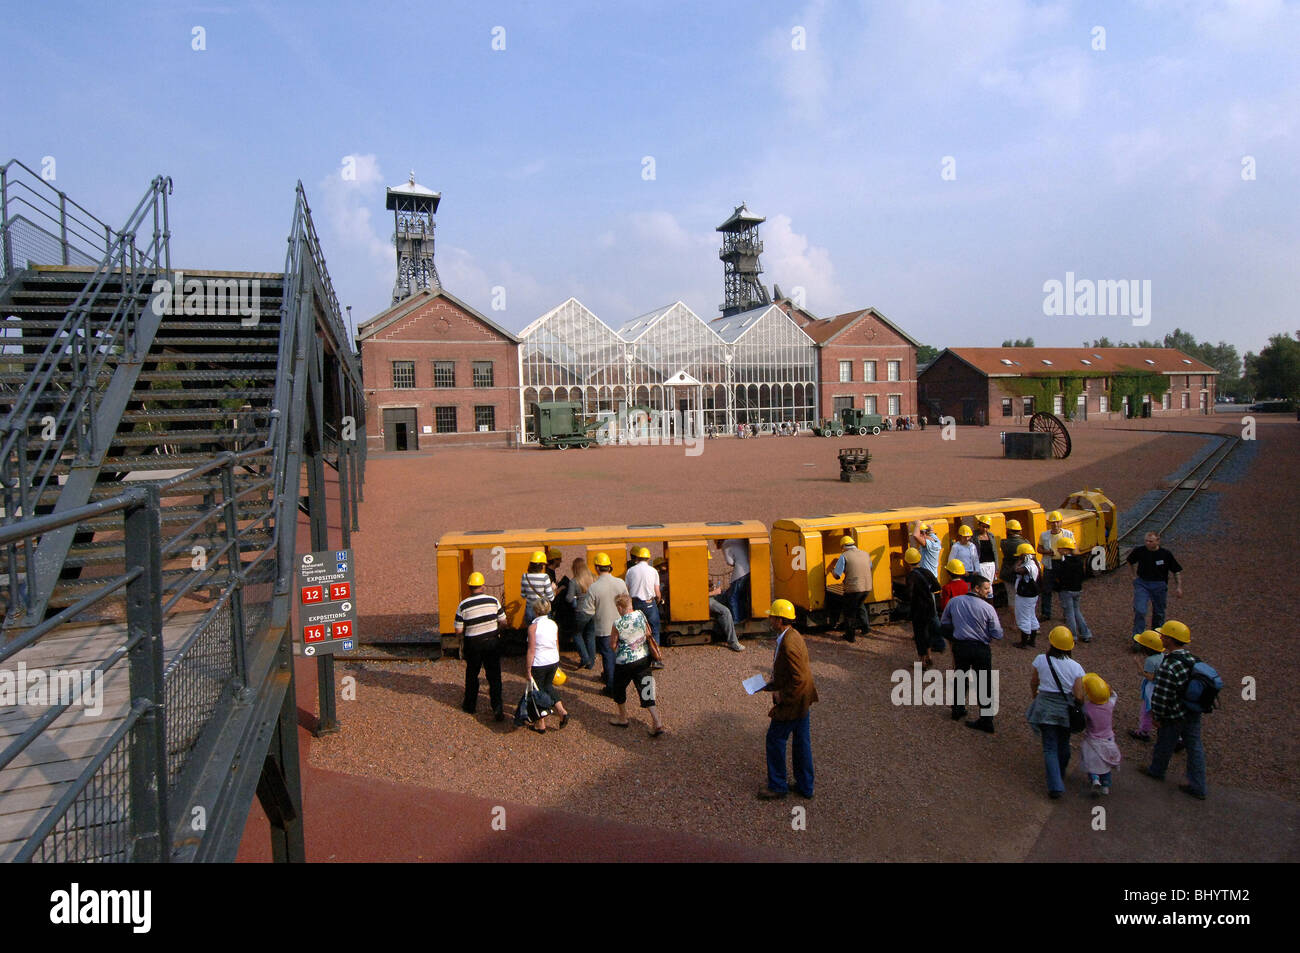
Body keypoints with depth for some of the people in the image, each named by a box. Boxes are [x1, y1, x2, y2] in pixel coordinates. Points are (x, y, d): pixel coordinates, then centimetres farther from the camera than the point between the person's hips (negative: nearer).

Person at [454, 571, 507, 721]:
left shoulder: (463, 605, -12)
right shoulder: (493, 601, -7)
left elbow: (458, 631, -9)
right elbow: (503, 622, 0)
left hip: (473, 644, -1)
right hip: (492, 642, 1)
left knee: (472, 675, 19)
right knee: (494, 676, 6)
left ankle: (470, 705, 33)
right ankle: (498, 709, -1)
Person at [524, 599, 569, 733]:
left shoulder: (533, 626, -16)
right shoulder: (553, 624, 1)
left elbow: (531, 650, -17)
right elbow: (557, 646, 10)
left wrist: (528, 670, -11)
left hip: (539, 664, -6)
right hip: (554, 661, 6)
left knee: (537, 691, 11)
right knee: (548, 686, 26)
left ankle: (541, 724, 21)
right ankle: (562, 711, 12)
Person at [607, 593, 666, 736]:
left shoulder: (617, 624, -21)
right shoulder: (641, 615, -7)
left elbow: (613, 645, -10)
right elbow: (648, 634, 6)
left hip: (625, 662, -4)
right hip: (644, 659, 4)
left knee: (619, 689, 21)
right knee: (646, 691, 8)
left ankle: (623, 719, 36)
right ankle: (657, 723, 0)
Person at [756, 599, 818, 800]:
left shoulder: (788, 644, -28)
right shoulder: (792, 635, 4)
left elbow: (799, 678, -28)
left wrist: (781, 695, -18)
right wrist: (770, 685, 12)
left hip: (792, 702, -10)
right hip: (803, 700, 10)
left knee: (775, 739, 6)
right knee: (802, 742, 18)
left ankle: (778, 786, 18)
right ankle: (805, 786, 30)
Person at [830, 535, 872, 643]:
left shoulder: (844, 556, -8)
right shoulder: (865, 554, 10)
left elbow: (837, 575, -11)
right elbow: (870, 568, 27)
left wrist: (832, 570, 11)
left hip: (853, 589, -6)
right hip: (867, 587, 6)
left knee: (849, 612, 12)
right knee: (860, 605, 32)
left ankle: (850, 636, 21)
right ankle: (866, 628, 30)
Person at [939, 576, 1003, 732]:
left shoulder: (954, 601, -3)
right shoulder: (988, 608, -14)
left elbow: (943, 623, 6)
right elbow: (998, 634, -11)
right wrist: (984, 631, 8)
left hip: (960, 646, 3)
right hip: (981, 649, -3)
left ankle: (957, 710, 36)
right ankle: (986, 720, 14)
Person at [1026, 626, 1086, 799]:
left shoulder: (1041, 660, -12)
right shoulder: (1076, 667, -11)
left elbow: (1033, 682, 4)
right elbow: (1079, 696, -12)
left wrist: (1034, 693, 24)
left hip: (1046, 708, -1)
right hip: (1066, 711, 2)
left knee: (1050, 748, 6)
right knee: (1063, 745, 22)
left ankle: (1055, 786, -2)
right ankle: (1061, 776, 43)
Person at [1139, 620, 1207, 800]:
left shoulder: (1168, 668, -33)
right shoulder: (1194, 659, -7)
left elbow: (1161, 697, -25)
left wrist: (1157, 717, -11)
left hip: (1174, 717, -7)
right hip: (1194, 712, 7)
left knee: (1164, 745, 18)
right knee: (1194, 746, 17)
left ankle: (1156, 771, 43)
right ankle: (1198, 787, 26)